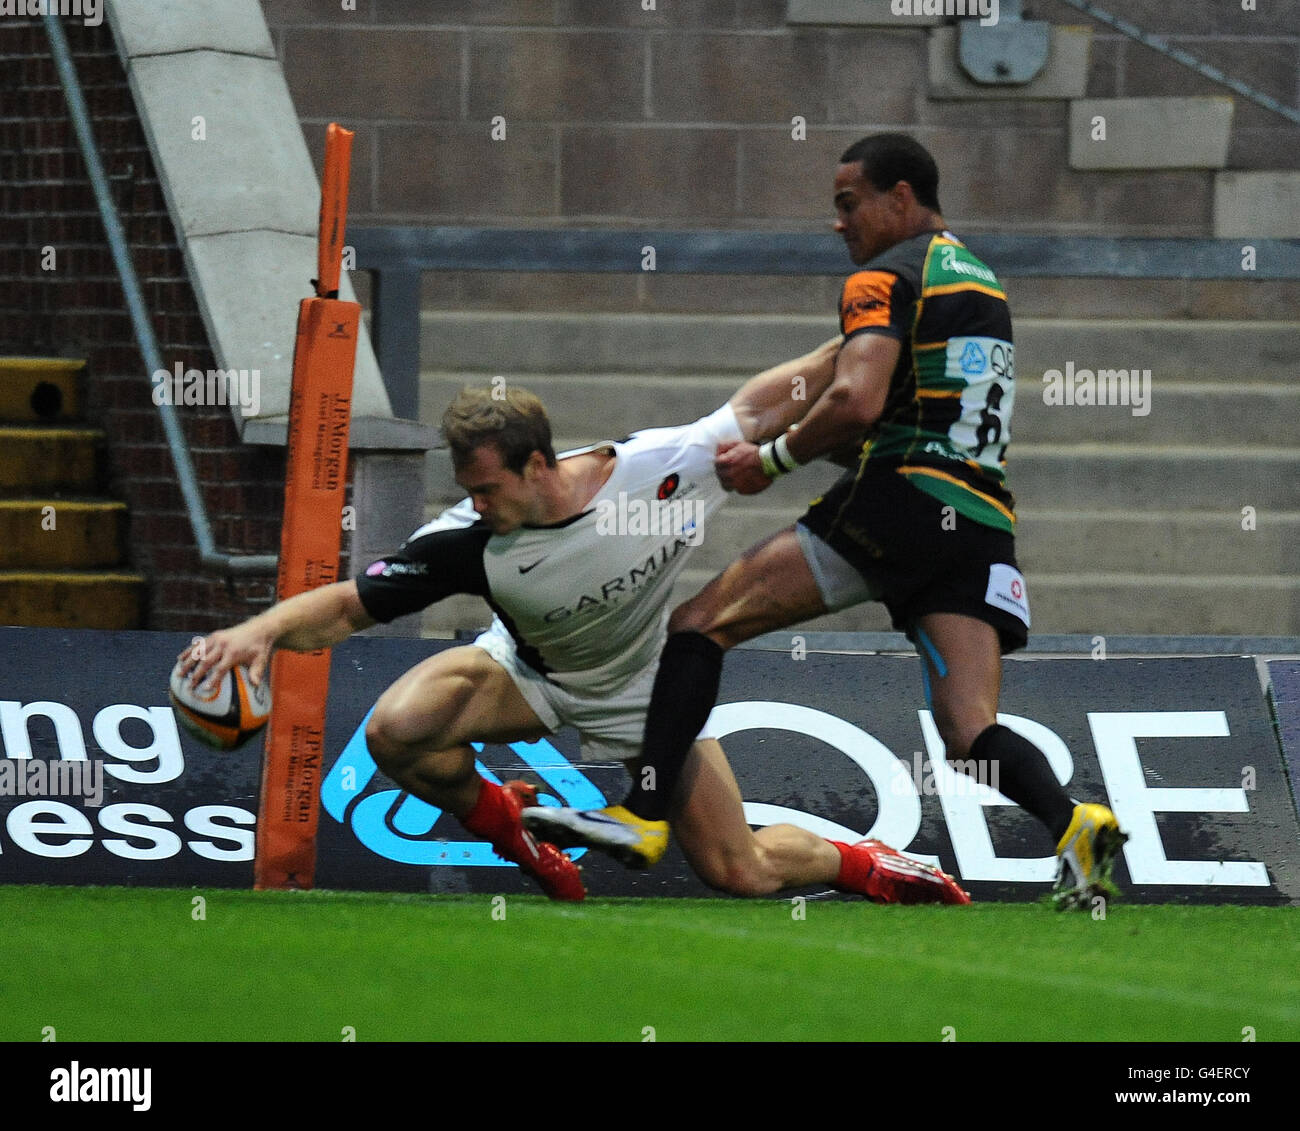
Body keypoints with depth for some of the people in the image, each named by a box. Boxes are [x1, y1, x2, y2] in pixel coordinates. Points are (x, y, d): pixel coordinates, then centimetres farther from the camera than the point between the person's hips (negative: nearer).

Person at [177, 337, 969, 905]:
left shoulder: (670, 466, -30)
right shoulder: (469, 542, -31)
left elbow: (759, 409, -13)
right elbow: (348, 606, -28)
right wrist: (264, 630, -47)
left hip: (651, 693, 0)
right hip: (532, 677, 0)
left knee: (744, 874, -4)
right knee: (396, 734, -27)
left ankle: (857, 863, 31)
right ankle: (505, 821, 4)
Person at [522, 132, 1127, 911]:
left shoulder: (886, 277, -1)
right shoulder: (983, 281, 25)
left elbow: (857, 402, -17)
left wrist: (773, 460, -2)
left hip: (901, 496, -7)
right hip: (985, 521, 7)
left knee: (703, 623, -1)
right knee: (972, 735, -2)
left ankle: (643, 816, -11)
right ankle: (1075, 823, -30)